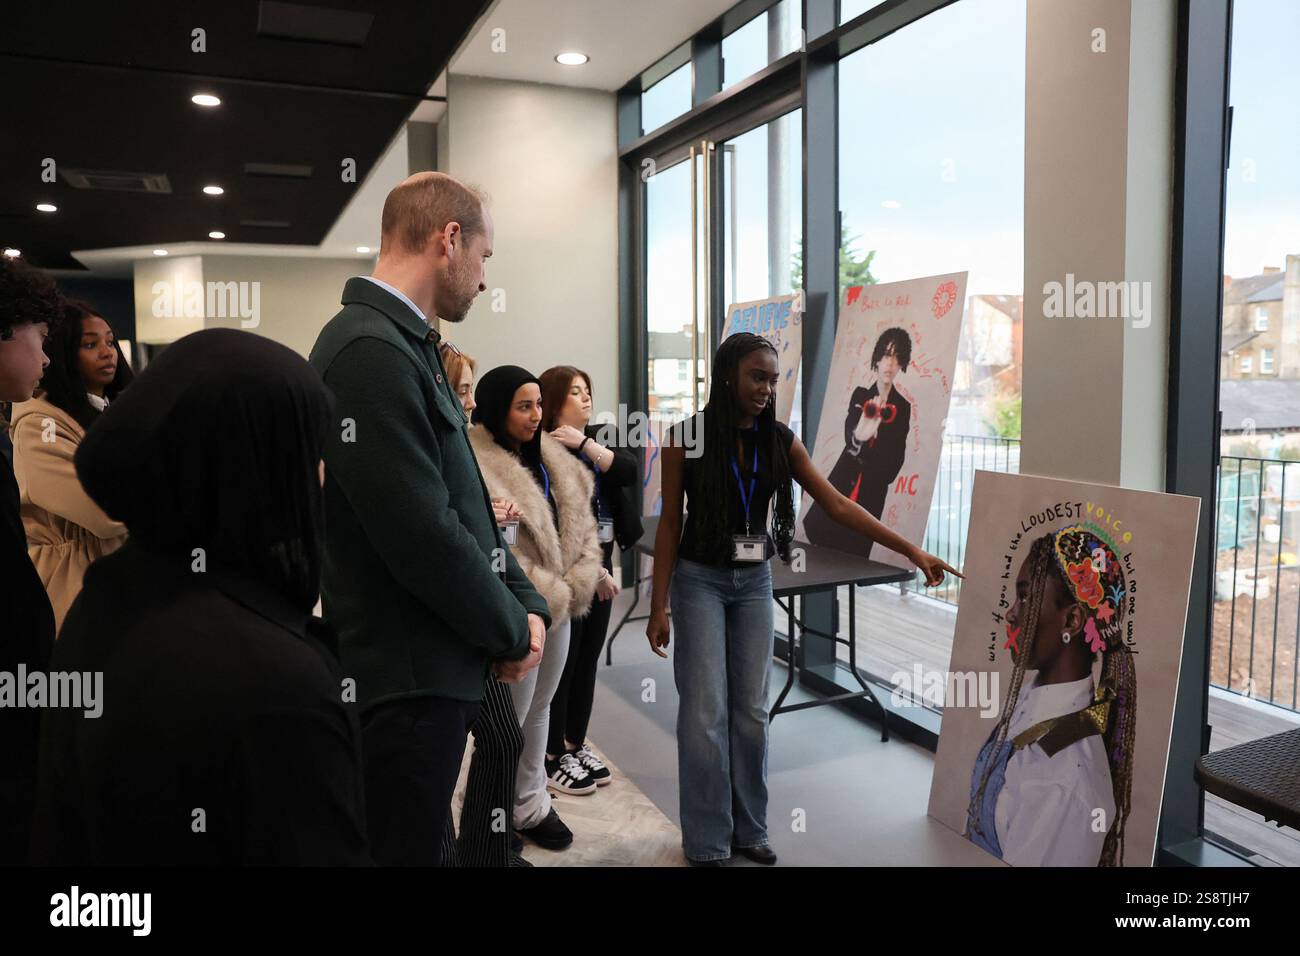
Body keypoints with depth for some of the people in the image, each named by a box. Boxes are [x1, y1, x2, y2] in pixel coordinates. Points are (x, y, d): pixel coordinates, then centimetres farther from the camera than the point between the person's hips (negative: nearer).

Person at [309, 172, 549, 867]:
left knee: (425, 839, 23)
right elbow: (423, 536, -25)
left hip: (435, 668, 10)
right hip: (407, 680, -10)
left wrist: (525, 603, 1)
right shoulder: (370, 352, -21)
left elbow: (466, 503, 12)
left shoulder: (405, 343, 11)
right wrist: (512, 631, -10)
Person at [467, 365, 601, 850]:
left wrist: (574, 587, -3)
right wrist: (548, 597, -17)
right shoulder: (477, 465, -18)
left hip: (560, 605, 8)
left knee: (539, 707, 18)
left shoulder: (548, 457, 8)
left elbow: (581, 525, 10)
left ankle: (529, 804, 34)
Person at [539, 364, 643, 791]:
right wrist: (594, 571, -15)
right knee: (560, 661, 2)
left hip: (601, 563, 7)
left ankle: (575, 744, 27)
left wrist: (585, 443, -14)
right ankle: (552, 756, 15)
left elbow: (630, 472, -8)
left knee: (588, 659, 14)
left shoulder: (597, 438, 9)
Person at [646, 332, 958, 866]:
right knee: (705, 711, -2)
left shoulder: (780, 440, 0)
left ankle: (749, 828, 24)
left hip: (755, 582, 4)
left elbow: (838, 507, -2)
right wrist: (658, 606, -9)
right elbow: (670, 524, -6)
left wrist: (911, 551, -8)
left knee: (751, 709, 8)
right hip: (699, 581, -3)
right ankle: (706, 841, 13)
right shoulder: (686, 436, -10)